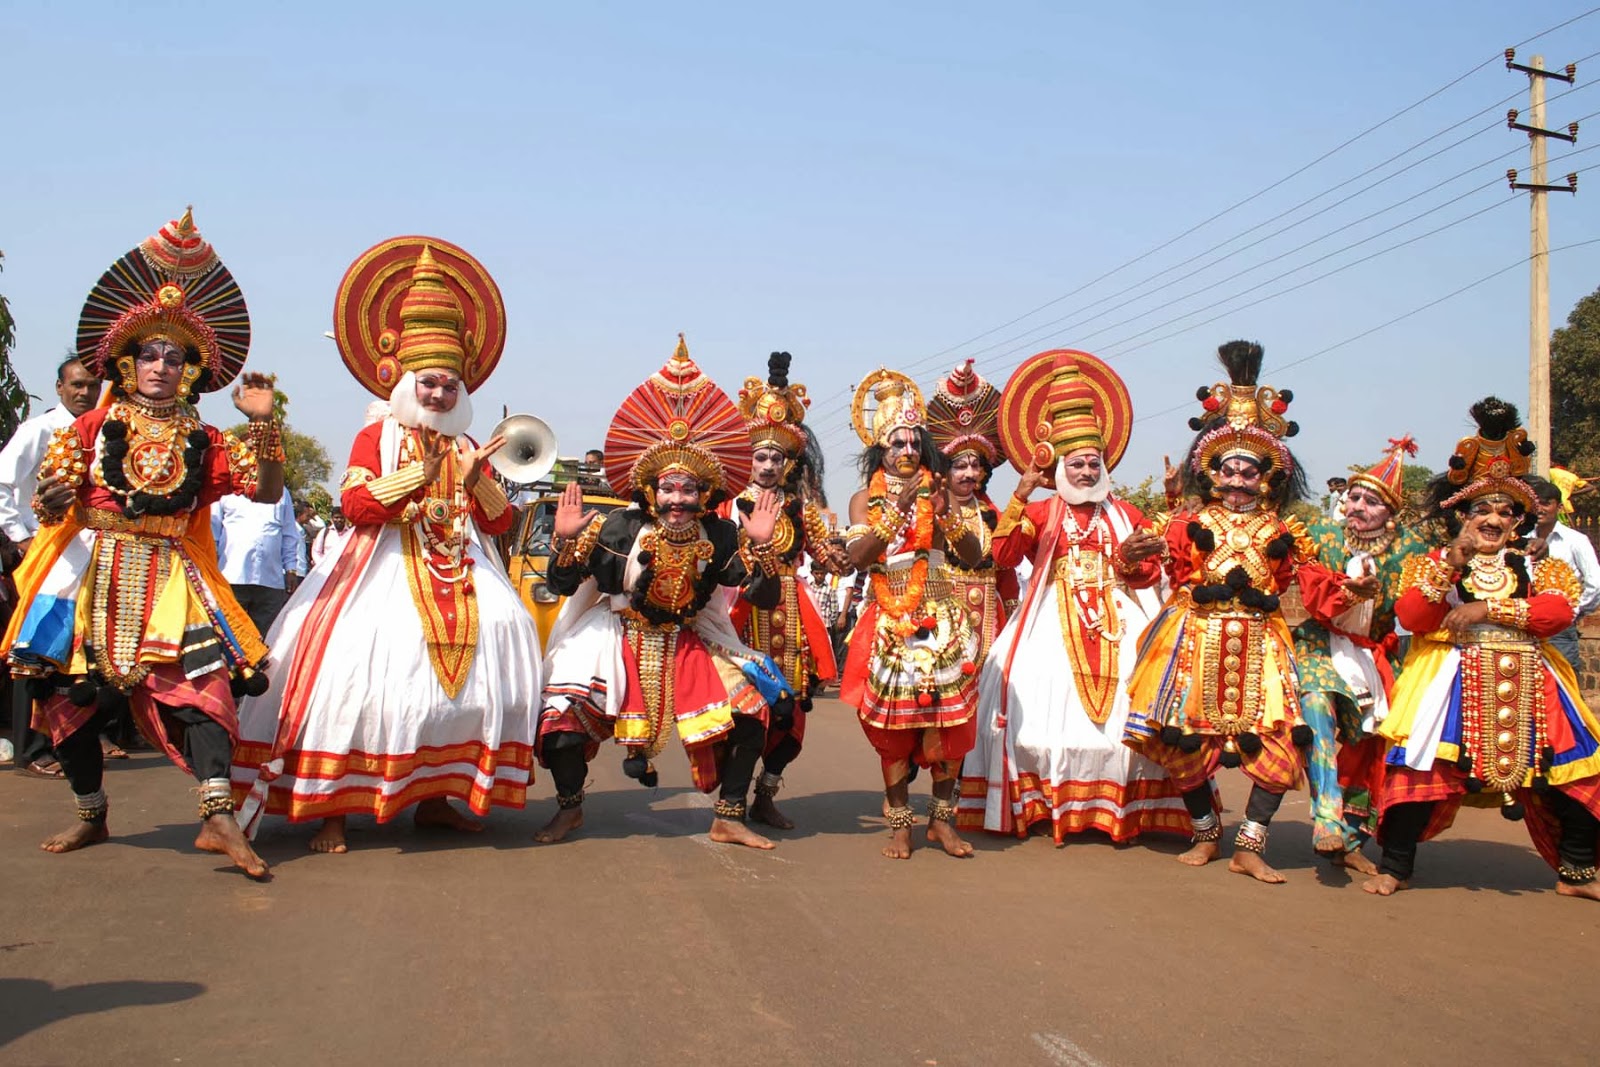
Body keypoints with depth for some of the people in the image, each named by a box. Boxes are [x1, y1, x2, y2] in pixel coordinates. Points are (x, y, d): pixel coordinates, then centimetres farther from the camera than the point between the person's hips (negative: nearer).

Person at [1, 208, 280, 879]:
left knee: (202, 677, -19)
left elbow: (267, 491, 3)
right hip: (90, 574, 0)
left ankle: (218, 815, -26)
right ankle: (91, 816, 19)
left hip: (171, 580, 0)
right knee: (66, 693, 1)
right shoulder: (92, 428, 6)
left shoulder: (202, 443, 10)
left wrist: (263, 424, -7)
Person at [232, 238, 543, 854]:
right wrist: (419, 473, -16)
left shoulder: (466, 447, 17)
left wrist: (476, 476, -7)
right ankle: (330, 808, -10)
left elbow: (498, 523, 10)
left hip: (457, 577, 5)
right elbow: (355, 505, -12)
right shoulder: (377, 437, 4)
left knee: (496, 633, -9)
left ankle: (434, 794, 0)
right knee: (356, 667, -18)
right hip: (385, 572, -4)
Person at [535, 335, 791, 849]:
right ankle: (569, 807, 13)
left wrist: (760, 544, -24)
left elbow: (765, 598, -12)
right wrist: (568, 537, -27)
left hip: (693, 647, 2)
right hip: (620, 644, -2)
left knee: (757, 704, -11)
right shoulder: (620, 528, -13)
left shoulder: (721, 537, -8)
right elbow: (562, 585, -11)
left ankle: (729, 817, 5)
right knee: (563, 720, -19)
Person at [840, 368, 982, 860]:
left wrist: (945, 514, -16)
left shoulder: (938, 493, 7)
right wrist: (898, 511, -20)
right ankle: (900, 824, 4)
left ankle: (942, 818, 7)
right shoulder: (866, 499, 5)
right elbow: (857, 556, -11)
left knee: (947, 718, -3)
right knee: (893, 724, -3)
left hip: (941, 619, 1)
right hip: (890, 621, -1)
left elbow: (973, 556, -2)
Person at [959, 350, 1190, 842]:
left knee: (1123, 704, -9)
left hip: (1116, 624, 2)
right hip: (1053, 625, -2)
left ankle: (1120, 807, 1)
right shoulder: (1041, 513, 5)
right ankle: (1043, 802, -1)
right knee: (1043, 700, -12)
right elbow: (1004, 554, -12)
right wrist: (1020, 496, -18)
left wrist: (1132, 560, -13)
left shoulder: (1126, 516, 13)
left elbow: (1151, 575, 9)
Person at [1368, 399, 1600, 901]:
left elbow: (1560, 610, -7)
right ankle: (1395, 866, -2)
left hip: (1526, 684, 3)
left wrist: (1489, 608, -14)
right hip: (1453, 681, -2)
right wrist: (1452, 564, -15)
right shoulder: (1433, 563, 8)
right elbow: (1410, 617, -8)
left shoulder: (1537, 566, 13)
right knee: (1422, 765, -14)